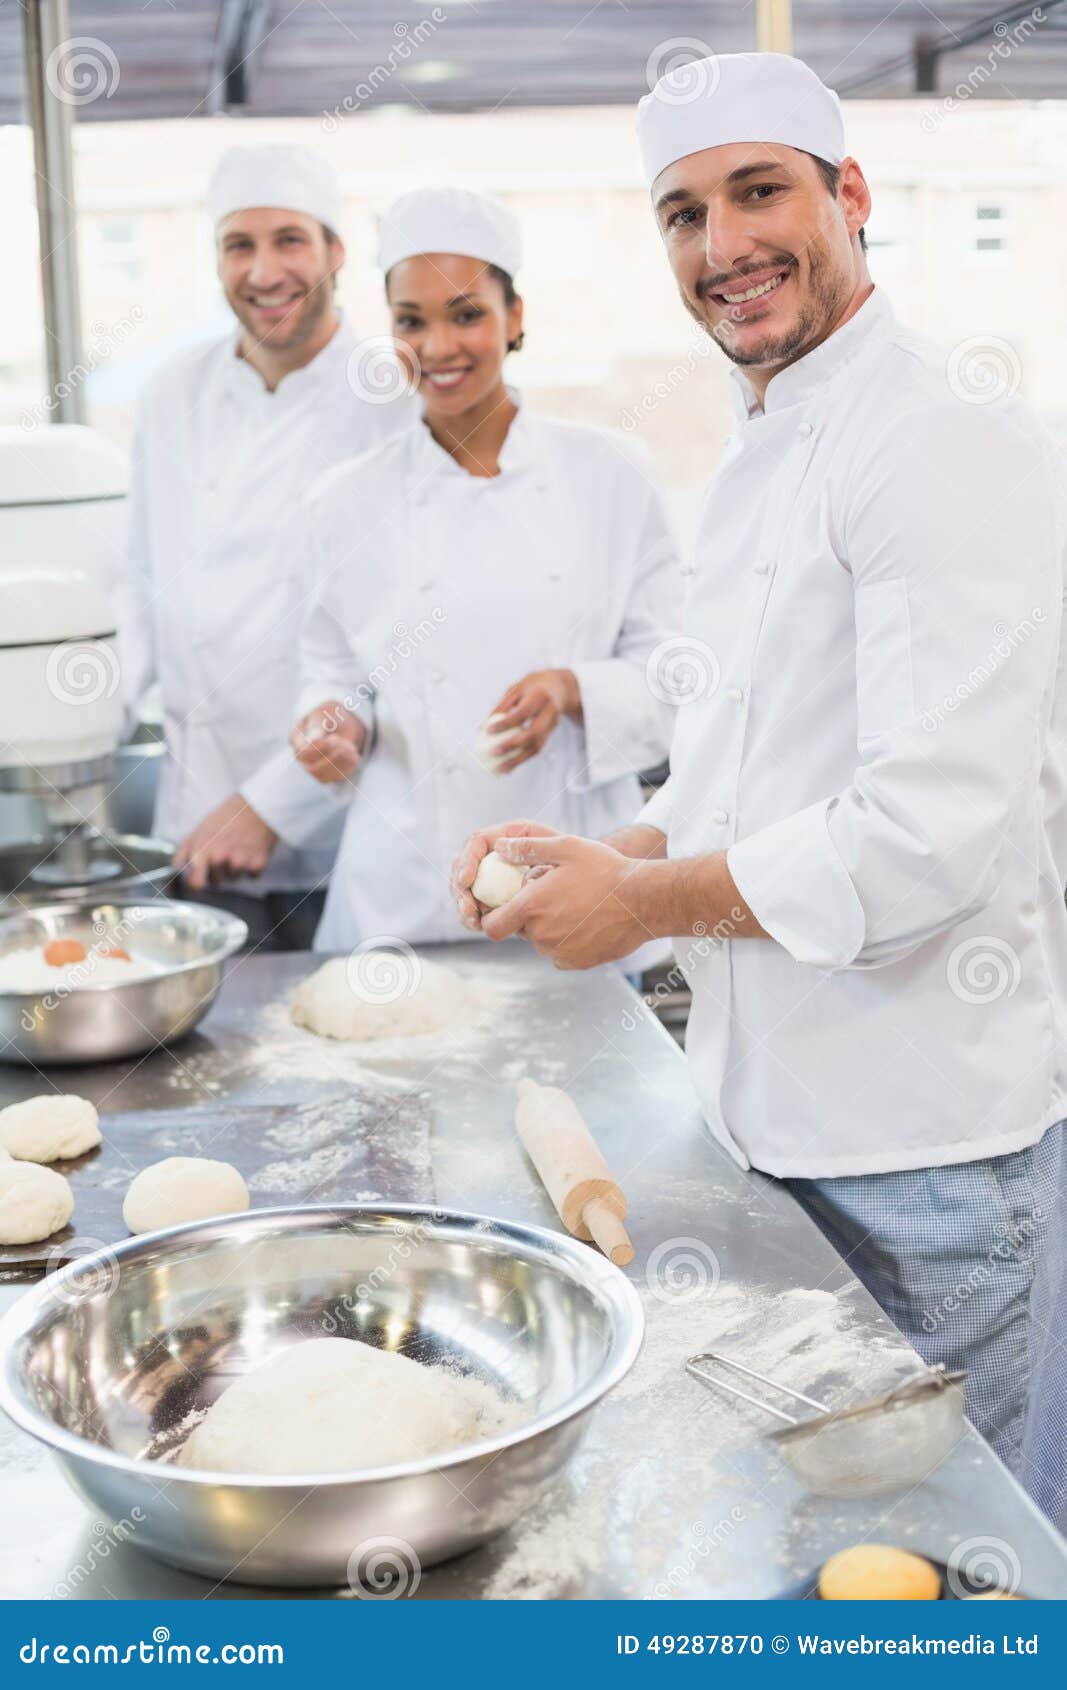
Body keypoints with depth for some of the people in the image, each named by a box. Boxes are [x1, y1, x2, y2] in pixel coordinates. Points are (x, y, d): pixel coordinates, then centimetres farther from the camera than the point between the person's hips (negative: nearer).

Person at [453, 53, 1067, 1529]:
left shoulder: (948, 448, -18)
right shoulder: (756, 465, 13)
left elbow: (934, 834, -25)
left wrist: (646, 901, -15)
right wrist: (609, 853, 3)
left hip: (933, 1139, -9)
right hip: (782, 1113, 9)